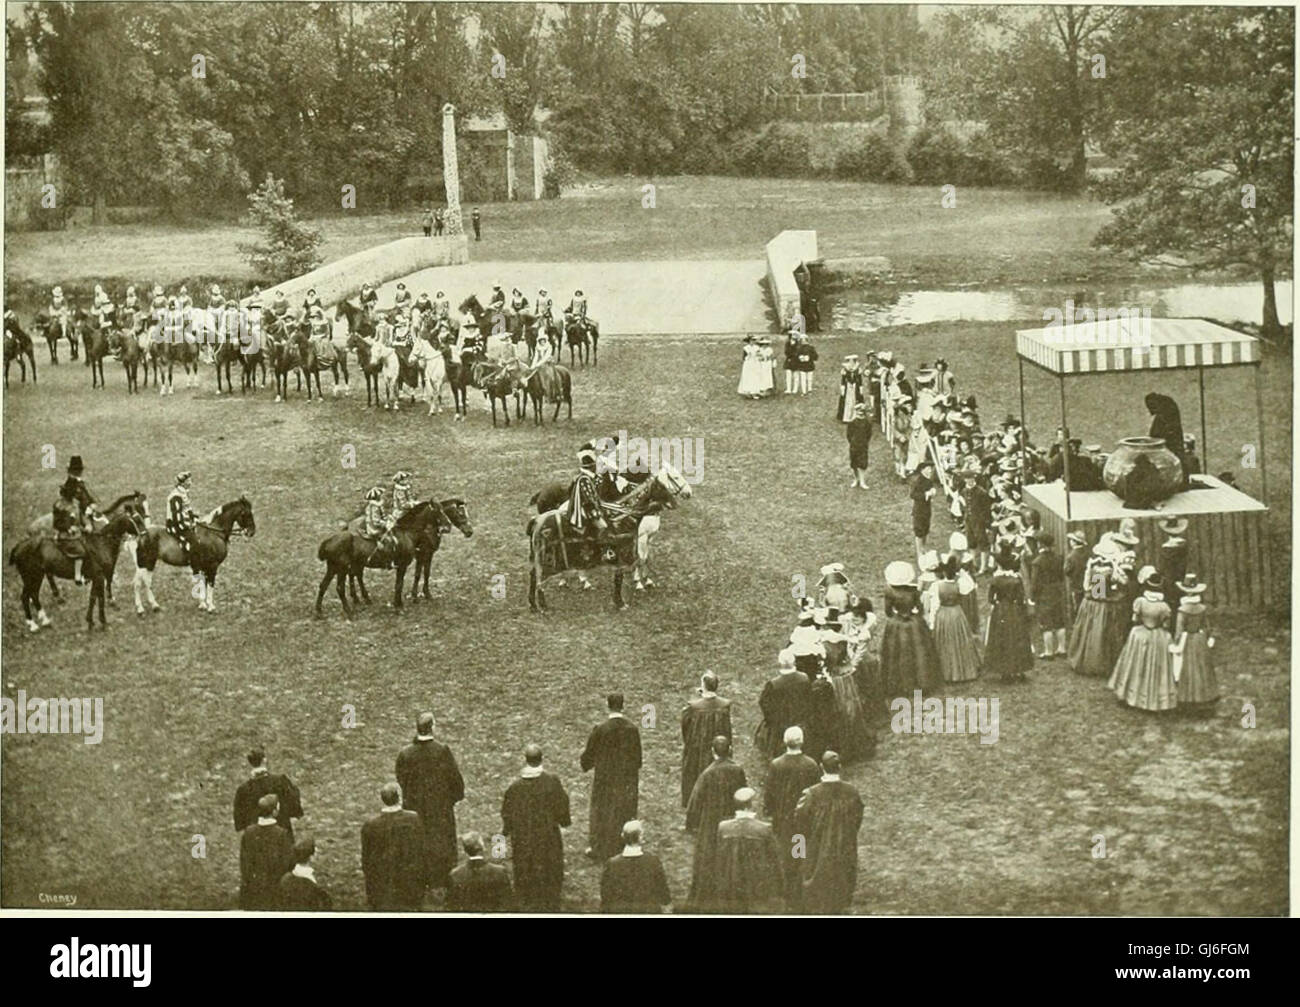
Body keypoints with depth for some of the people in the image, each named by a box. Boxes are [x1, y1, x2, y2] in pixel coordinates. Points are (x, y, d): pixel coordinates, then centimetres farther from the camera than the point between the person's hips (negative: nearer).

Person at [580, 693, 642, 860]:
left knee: (602, 810, 12)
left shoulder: (600, 729, -21)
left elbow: (590, 752, -8)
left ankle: (598, 848, 20)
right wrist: (637, 770, 20)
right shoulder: (632, 728, -12)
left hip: (605, 776, -2)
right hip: (627, 776, 2)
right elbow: (637, 753, 2)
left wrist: (583, 763, 15)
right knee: (625, 810, 16)